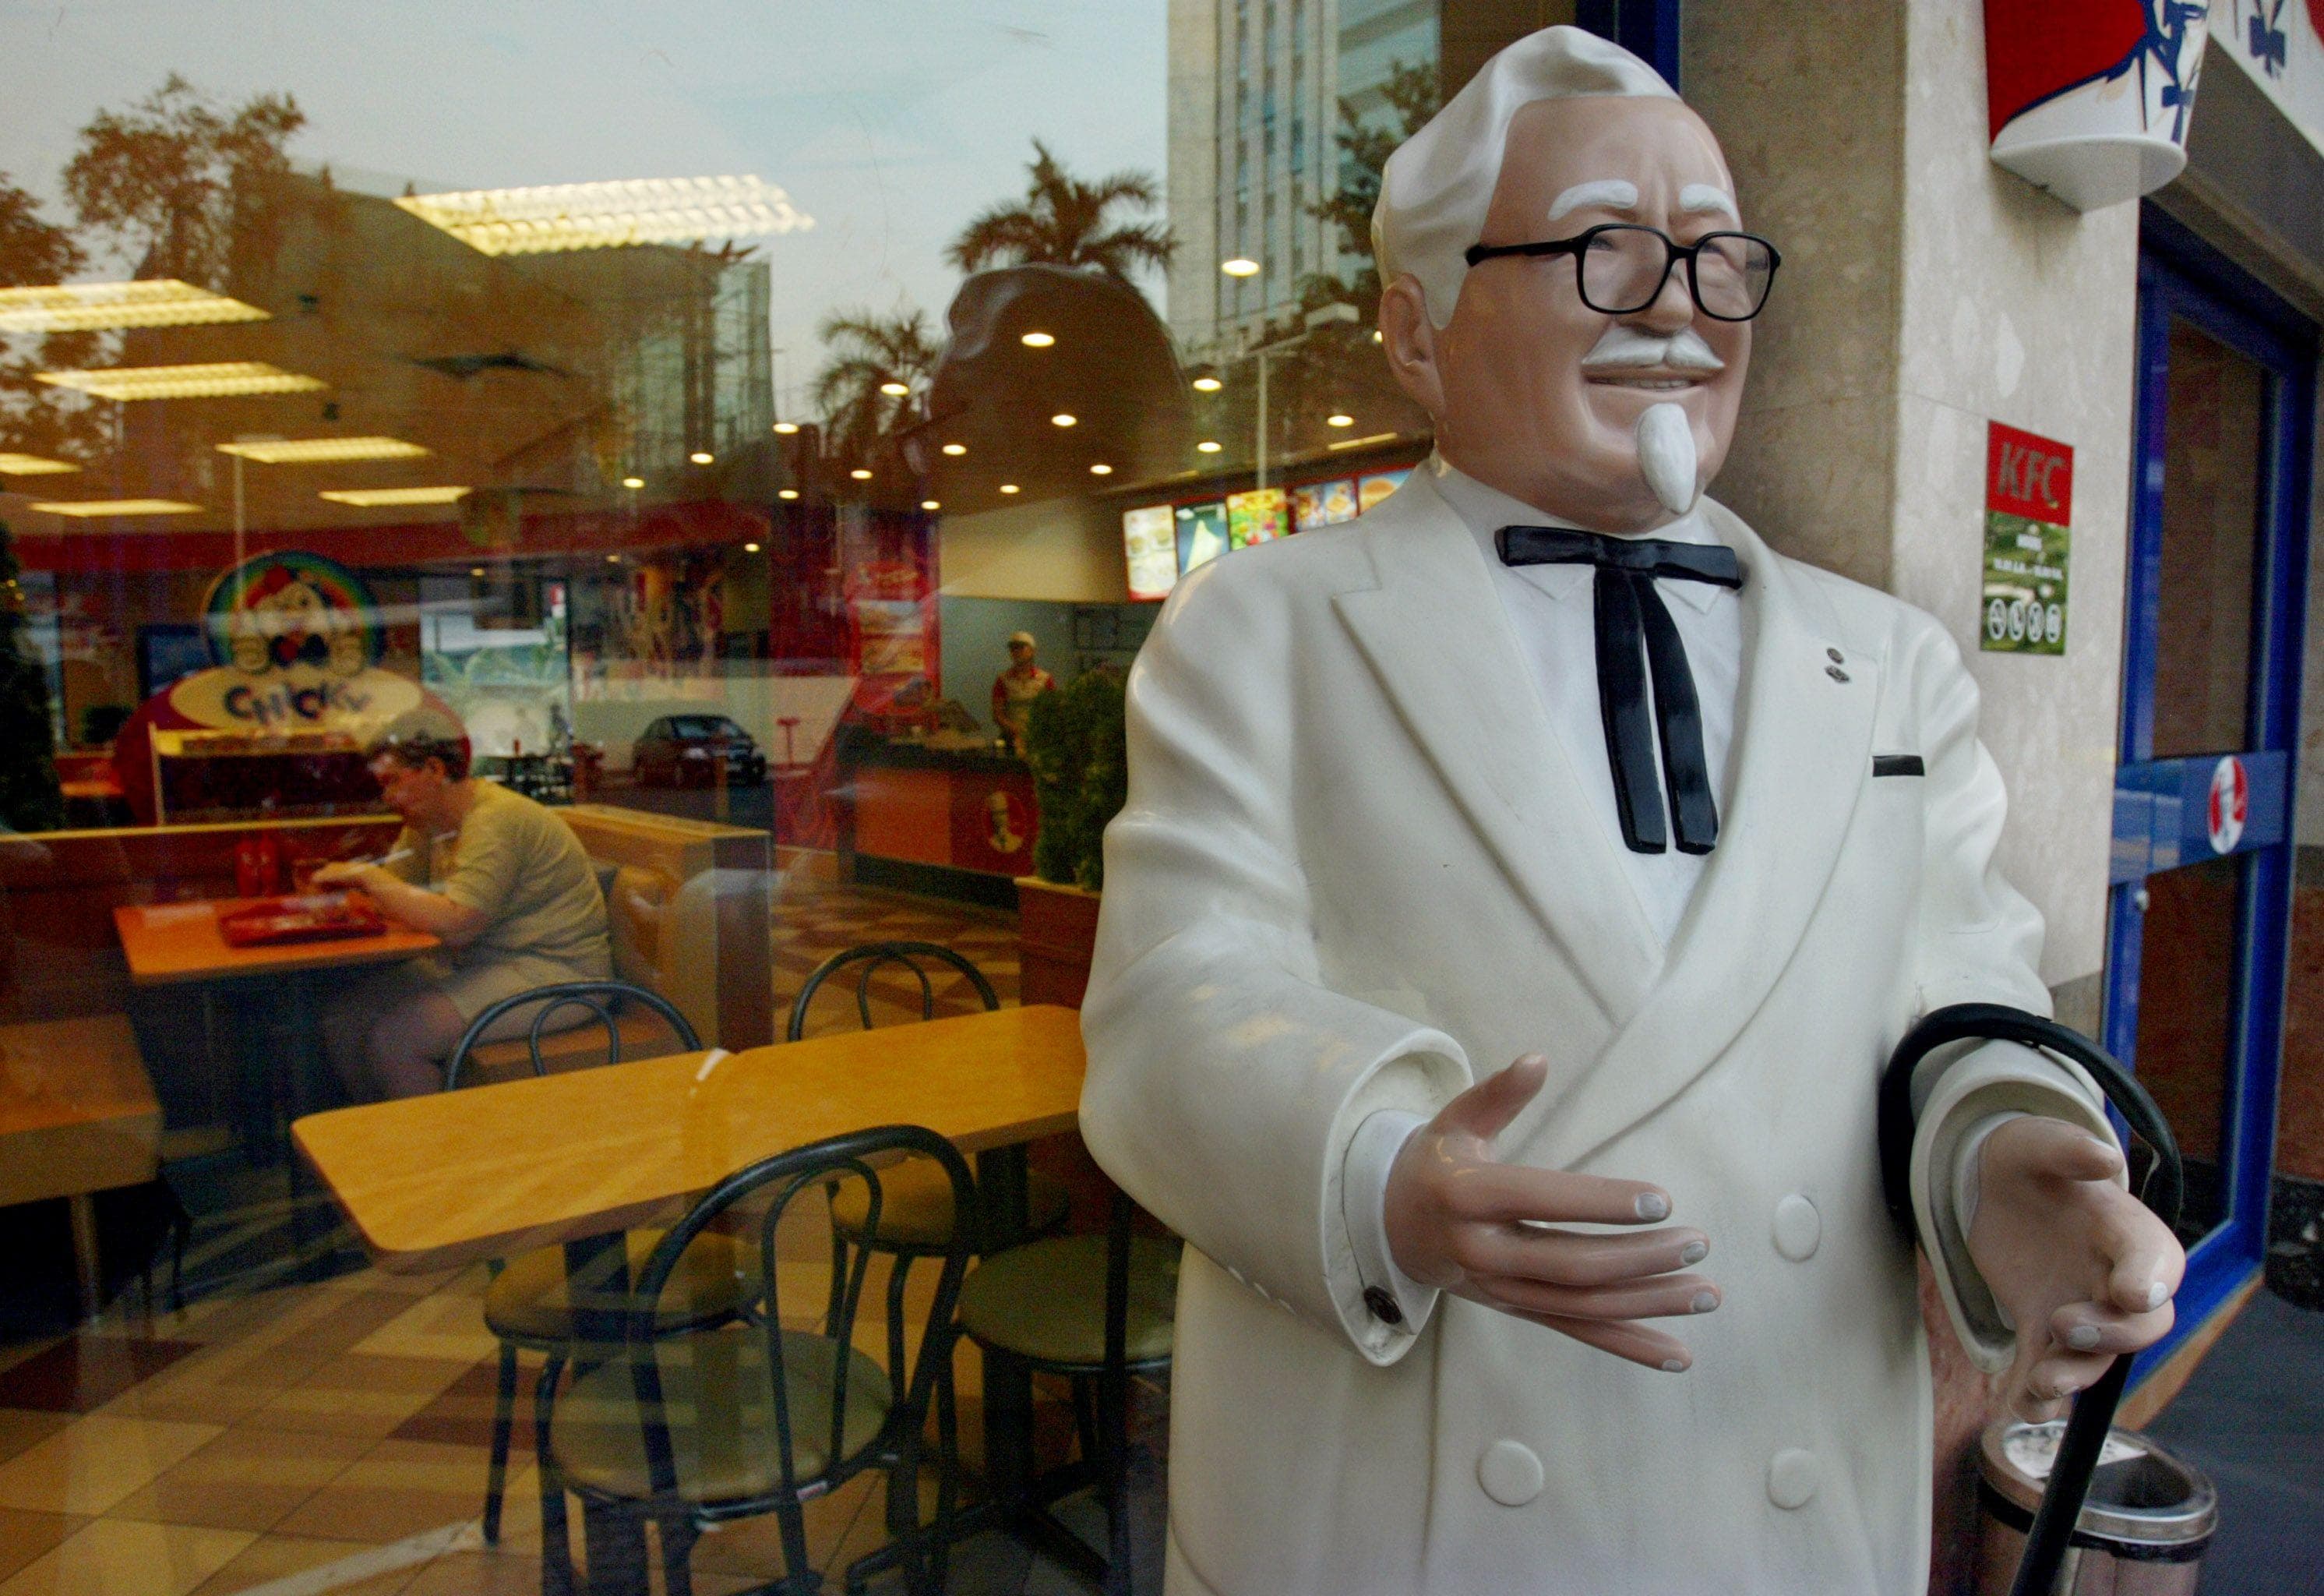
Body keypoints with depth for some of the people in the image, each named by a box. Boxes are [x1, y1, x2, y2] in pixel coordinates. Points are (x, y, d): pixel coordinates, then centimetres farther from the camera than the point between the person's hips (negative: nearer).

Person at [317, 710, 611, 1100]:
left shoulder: (498, 820, -21)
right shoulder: (428, 822, 10)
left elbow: (454, 923, -29)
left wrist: (367, 877, -19)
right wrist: (349, 881, -7)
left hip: (553, 973, -10)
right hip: (477, 961, 10)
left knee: (392, 1040, -22)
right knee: (343, 1015, 5)